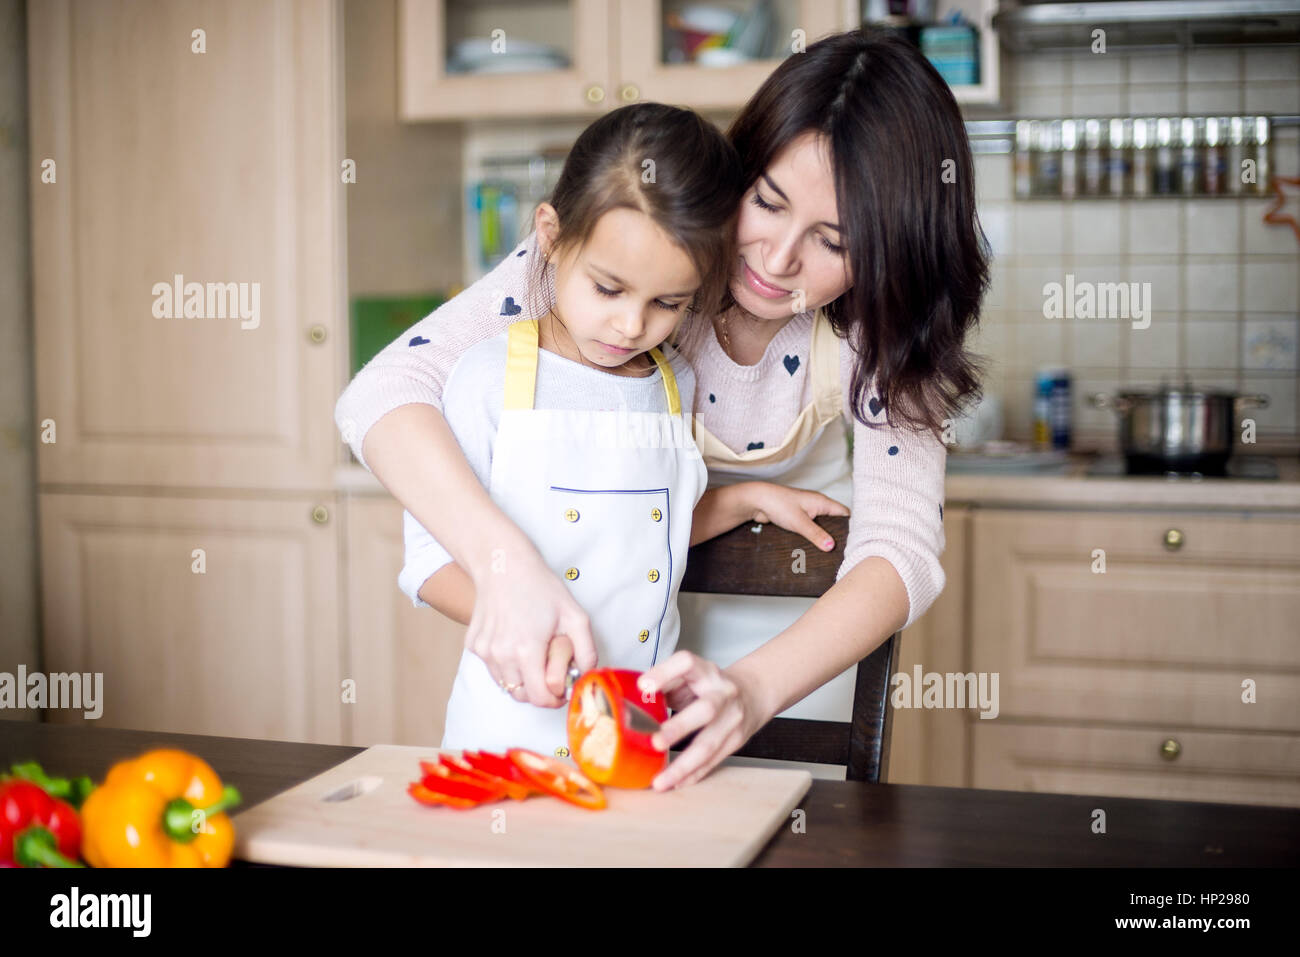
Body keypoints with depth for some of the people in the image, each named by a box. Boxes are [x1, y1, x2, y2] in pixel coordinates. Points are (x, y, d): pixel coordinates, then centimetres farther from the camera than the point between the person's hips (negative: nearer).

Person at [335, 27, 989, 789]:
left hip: (788, 624, 1)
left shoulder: (885, 327, -24)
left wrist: (754, 687, -55)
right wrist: (506, 560, -56)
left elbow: (901, 551, -35)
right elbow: (386, 391, -38)